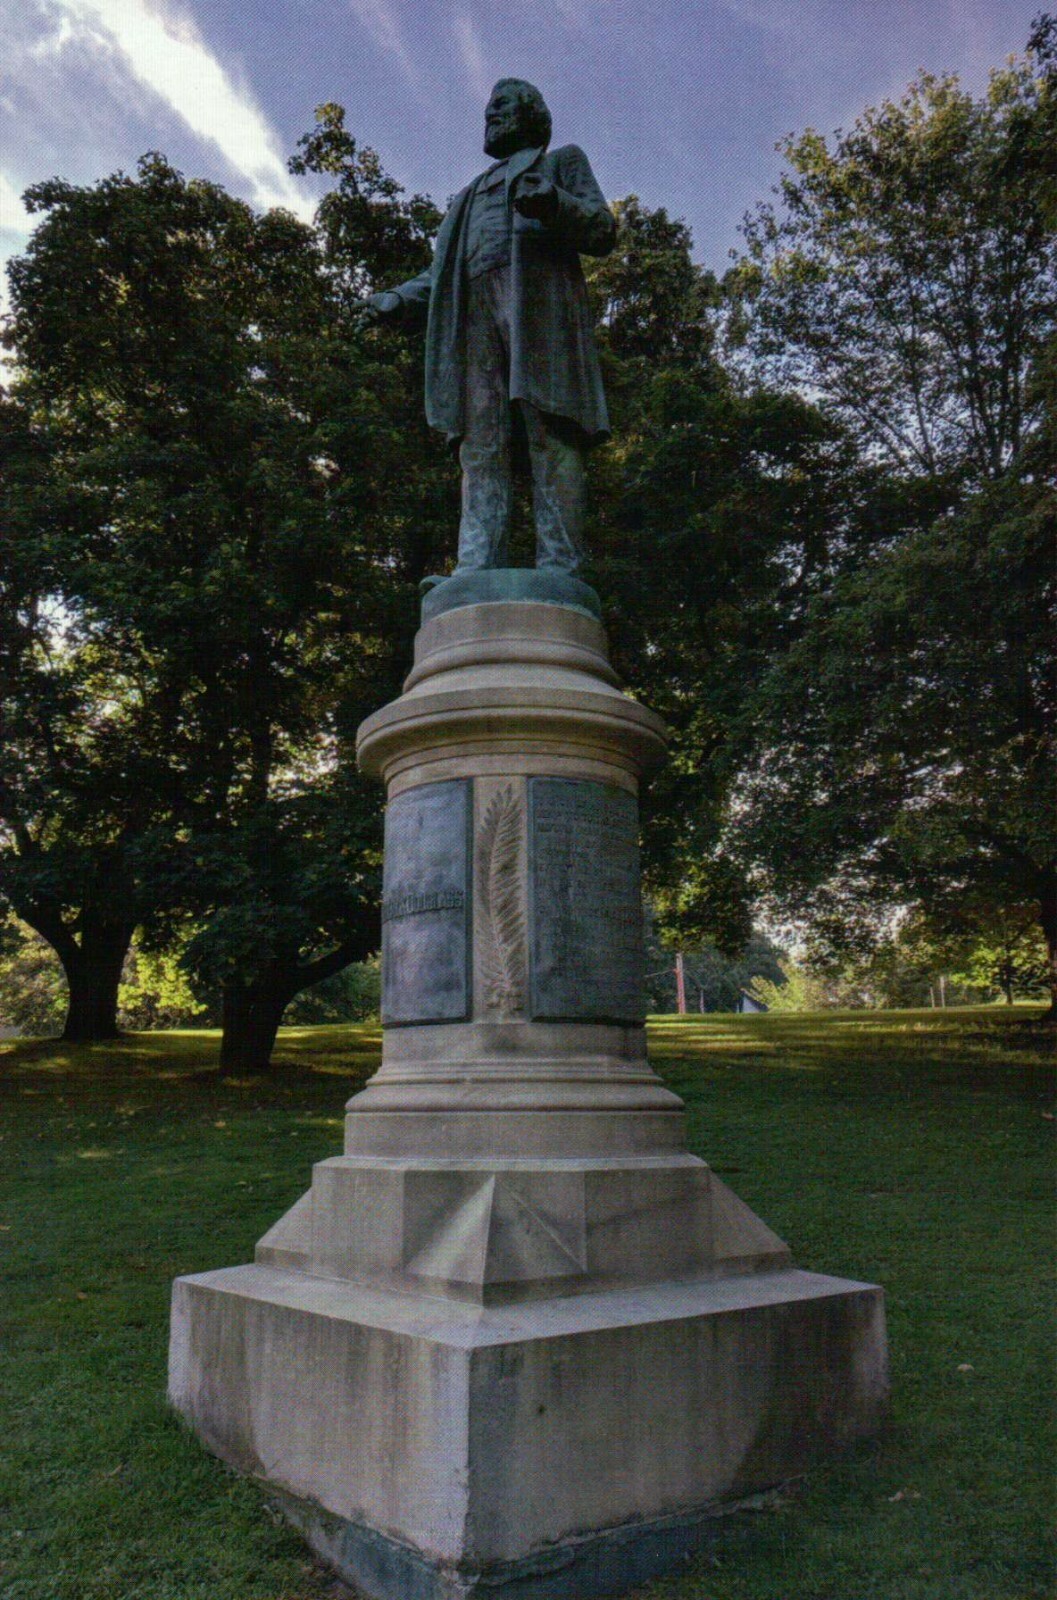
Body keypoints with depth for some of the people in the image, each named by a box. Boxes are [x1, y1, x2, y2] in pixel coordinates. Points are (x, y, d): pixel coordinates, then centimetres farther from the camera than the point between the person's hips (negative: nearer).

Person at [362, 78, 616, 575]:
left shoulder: (562, 160, 25)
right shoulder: (476, 193, 39)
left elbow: (603, 230, 8)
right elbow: (447, 270, 31)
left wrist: (553, 203, -12)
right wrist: (400, 299, 13)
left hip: (538, 299, -5)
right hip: (477, 310, 5)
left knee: (549, 433, -19)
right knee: (482, 443, -12)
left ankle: (558, 572, -28)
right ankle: (477, 575, -25)